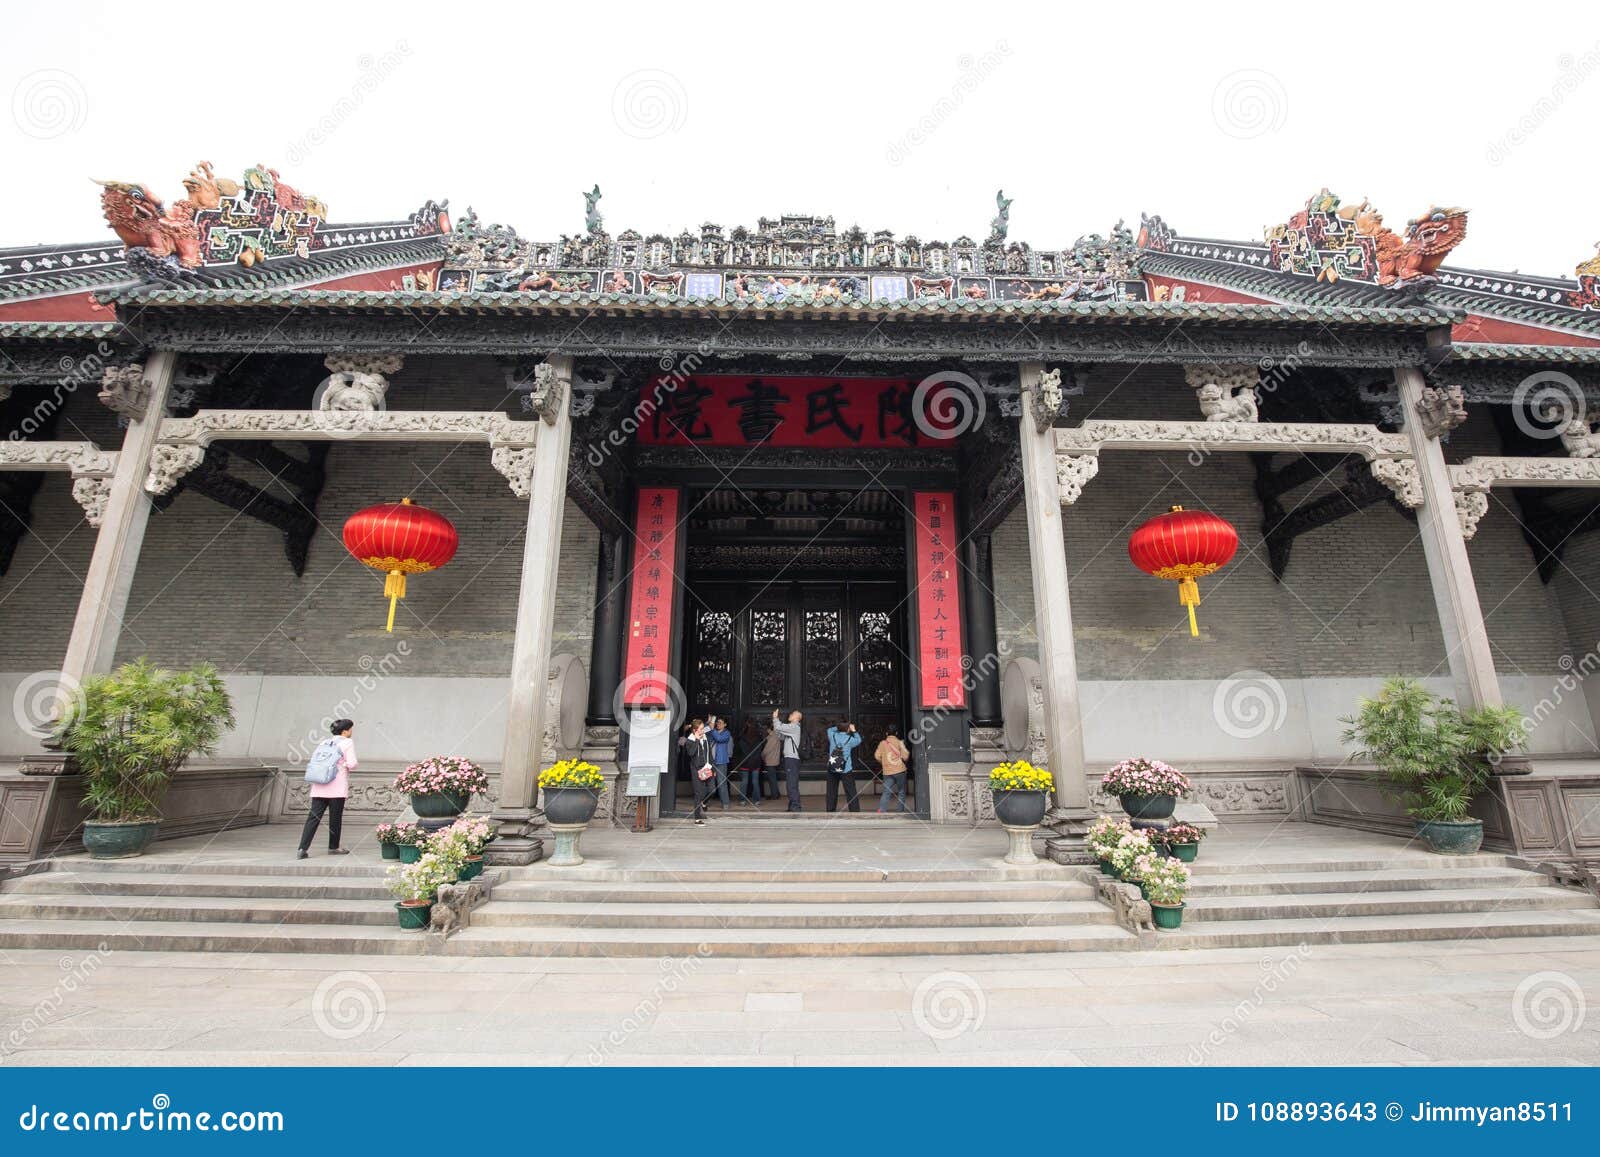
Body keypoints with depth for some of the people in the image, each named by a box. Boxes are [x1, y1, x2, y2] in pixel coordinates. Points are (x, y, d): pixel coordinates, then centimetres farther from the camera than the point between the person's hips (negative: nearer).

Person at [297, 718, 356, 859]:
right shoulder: (348, 742, -3)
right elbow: (352, 764, -12)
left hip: (319, 786, 6)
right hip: (337, 786, -6)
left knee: (314, 816, 3)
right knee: (335, 817, 7)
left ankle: (302, 849, -5)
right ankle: (333, 847, 18)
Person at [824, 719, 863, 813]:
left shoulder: (833, 735, -3)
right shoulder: (850, 739, -10)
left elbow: (830, 729, 21)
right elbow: (859, 740, 12)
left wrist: (838, 727, 21)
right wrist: (854, 730, 21)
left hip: (832, 769, 3)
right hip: (846, 770, -3)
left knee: (831, 792, 12)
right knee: (851, 792, 3)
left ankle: (830, 810, 14)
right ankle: (855, 810, 1)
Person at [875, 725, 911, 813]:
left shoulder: (883, 743, 4)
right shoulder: (900, 742, -1)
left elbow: (877, 756, -1)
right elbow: (905, 756, -8)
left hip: (887, 772, 1)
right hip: (900, 770, -1)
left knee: (887, 793, -2)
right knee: (901, 792, 11)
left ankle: (881, 811, -19)